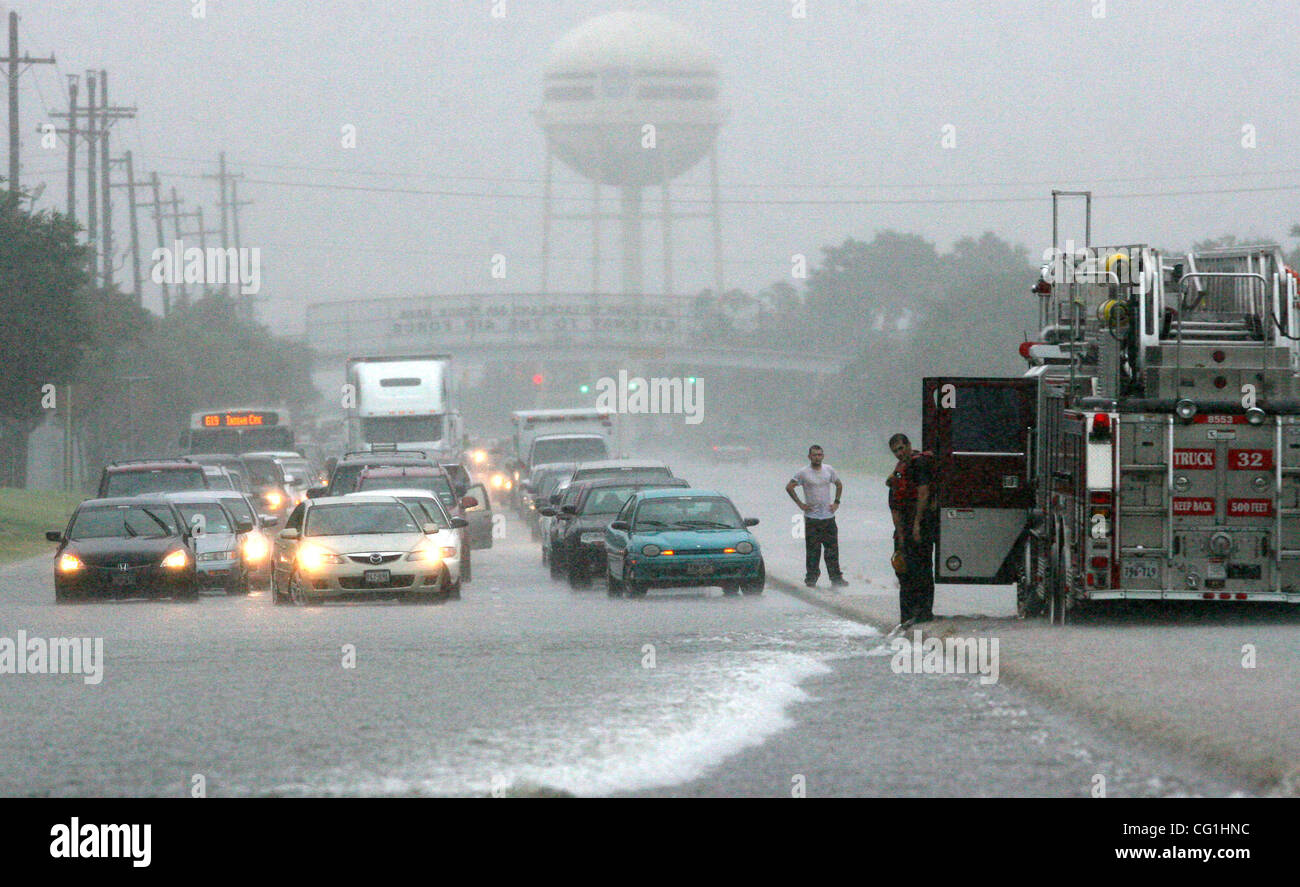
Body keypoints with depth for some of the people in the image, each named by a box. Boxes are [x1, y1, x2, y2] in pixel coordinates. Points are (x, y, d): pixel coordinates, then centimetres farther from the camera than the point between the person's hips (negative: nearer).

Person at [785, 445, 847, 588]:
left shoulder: (829, 470, 7)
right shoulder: (803, 473, -4)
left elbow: (839, 485, 22)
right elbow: (789, 487, 2)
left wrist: (836, 502, 11)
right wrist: (800, 504, -3)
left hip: (828, 516, 3)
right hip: (812, 517, -3)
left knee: (832, 549, 3)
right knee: (812, 550, -2)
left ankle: (836, 577, 7)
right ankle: (811, 578, 6)